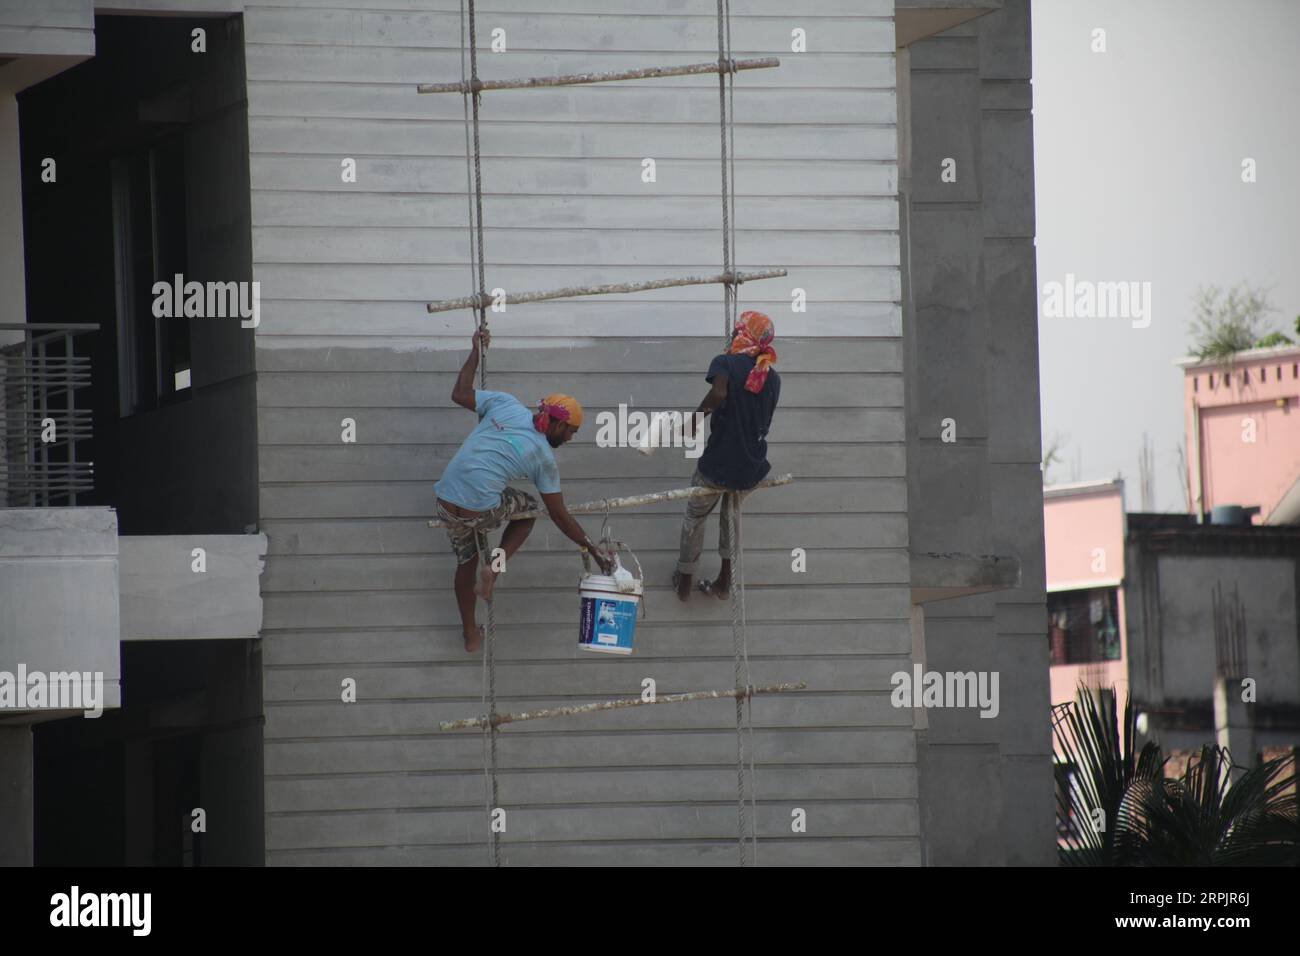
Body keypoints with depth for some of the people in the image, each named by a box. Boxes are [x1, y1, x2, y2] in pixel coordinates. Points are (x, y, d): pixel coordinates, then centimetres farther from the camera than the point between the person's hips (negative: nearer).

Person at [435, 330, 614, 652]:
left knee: (465, 562, 27)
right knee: (528, 510, 27)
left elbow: (460, 394, 15)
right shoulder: (544, 457, 0)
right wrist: (595, 551, 14)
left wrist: (476, 352, 26)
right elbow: (560, 517, 5)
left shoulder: (506, 405, 5)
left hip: (447, 505, 4)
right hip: (482, 512, -4)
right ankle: (493, 568, 10)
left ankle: (471, 635, 37)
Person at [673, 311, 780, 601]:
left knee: (694, 517, 23)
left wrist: (695, 418, -19)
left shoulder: (726, 364, -11)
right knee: (732, 514, 33)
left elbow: (719, 393, -33)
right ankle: (724, 581, 30)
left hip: (717, 465, -4)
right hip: (751, 471, 4)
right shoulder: (773, 378, 4)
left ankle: (684, 582, 36)